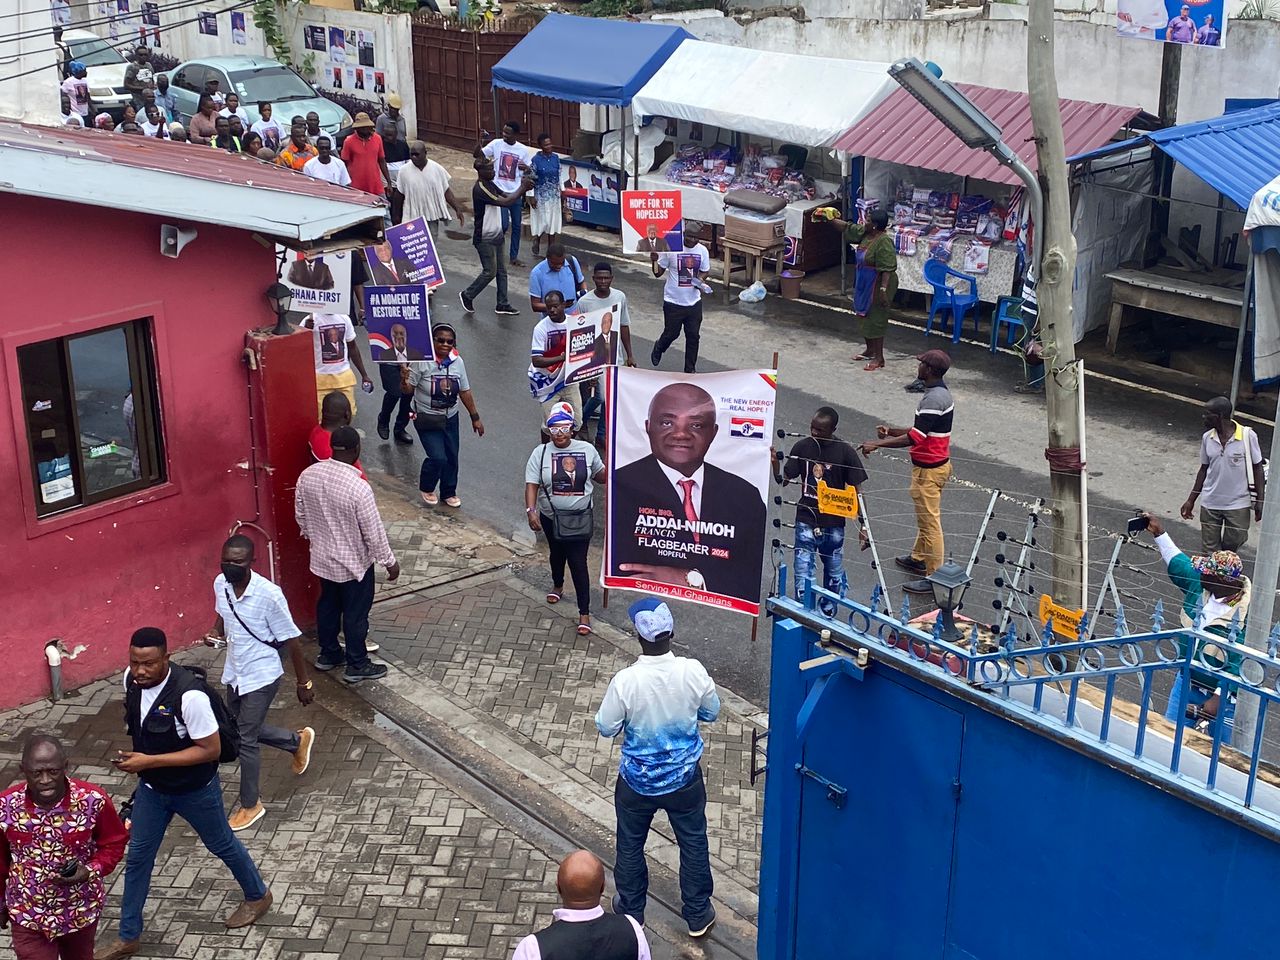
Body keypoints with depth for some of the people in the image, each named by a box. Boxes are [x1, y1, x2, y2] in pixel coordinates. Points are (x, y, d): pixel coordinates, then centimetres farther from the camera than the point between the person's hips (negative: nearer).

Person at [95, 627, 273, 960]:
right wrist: (136, 757, 6)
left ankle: (258, 896, 45)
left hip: (195, 790, -6)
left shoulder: (189, 695, -36)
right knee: (137, 857, 13)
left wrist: (150, 761, -32)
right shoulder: (131, 680, -14)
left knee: (221, 844, 18)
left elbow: (211, 749, -29)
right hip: (151, 788, 6)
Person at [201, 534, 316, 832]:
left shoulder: (269, 595, -27)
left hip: (261, 677, -7)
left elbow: (291, 640, -17)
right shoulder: (220, 584, -8)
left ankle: (251, 805, 21)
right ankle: (298, 740, 47)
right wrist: (215, 632, -7)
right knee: (240, 729, 22)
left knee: (245, 739, -1)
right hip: (234, 673, 7)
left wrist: (304, 682, -9)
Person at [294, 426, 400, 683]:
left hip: (322, 558, 6)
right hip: (353, 563, -6)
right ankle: (357, 666, 28)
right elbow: (373, 531, -23)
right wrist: (390, 562, -9)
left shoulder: (307, 475, -13)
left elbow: (300, 514, 3)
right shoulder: (358, 487, -31)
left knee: (327, 605, 26)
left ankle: (328, 654, 43)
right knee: (356, 614, 13)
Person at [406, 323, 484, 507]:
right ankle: (426, 488, 18)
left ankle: (448, 493, 34)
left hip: (450, 418, 5)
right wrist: (403, 379, -40)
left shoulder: (457, 362, -2)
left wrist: (475, 417, 10)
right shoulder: (422, 361, -18)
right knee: (438, 457, -12)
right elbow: (408, 388, -17)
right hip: (427, 419, -5)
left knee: (452, 457, 10)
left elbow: (465, 391, 7)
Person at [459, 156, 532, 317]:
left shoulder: (490, 184, 7)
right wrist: (522, 189, -19)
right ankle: (467, 295, 16)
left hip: (496, 235, 9)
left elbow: (506, 195, 7)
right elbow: (505, 202, -27)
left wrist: (522, 189, -11)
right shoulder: (480, 189, -23)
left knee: (501, 270, 10)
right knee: (490, 271, -3)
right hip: (484, 238, -9)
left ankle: (502, 305, 16)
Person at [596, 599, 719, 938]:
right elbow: (712, 713, -3)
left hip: (638, 781, -1)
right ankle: (698, 915, 38)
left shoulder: (625, 681, -28)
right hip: (684, 778, 2)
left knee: (630, 846, 23)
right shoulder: (693, 671, -21)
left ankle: (631, 911, 41)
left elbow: (605, 728, -13)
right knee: (694, 843, 23)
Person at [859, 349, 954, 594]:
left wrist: (878, 444, -25)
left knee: (929, 521, -2)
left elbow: (915, 438, -29)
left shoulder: (934, 399, -26)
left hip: (929, 470, -11)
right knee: (925, 518, 24)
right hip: (936, 464, 11)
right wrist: (891, 431, 12)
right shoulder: (940, 392, 8)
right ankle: (919, 558, 40)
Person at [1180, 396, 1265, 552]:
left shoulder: (1248, 436, -14)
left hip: (1238, 505, -3)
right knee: (1210, 552, 7)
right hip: (1210, 503, 3)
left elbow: (1258, 468, -5)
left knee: (1233, 545, 7)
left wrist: (1259, 501, -8)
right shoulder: (1207, 438, -2)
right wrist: (1191, 500, 10)